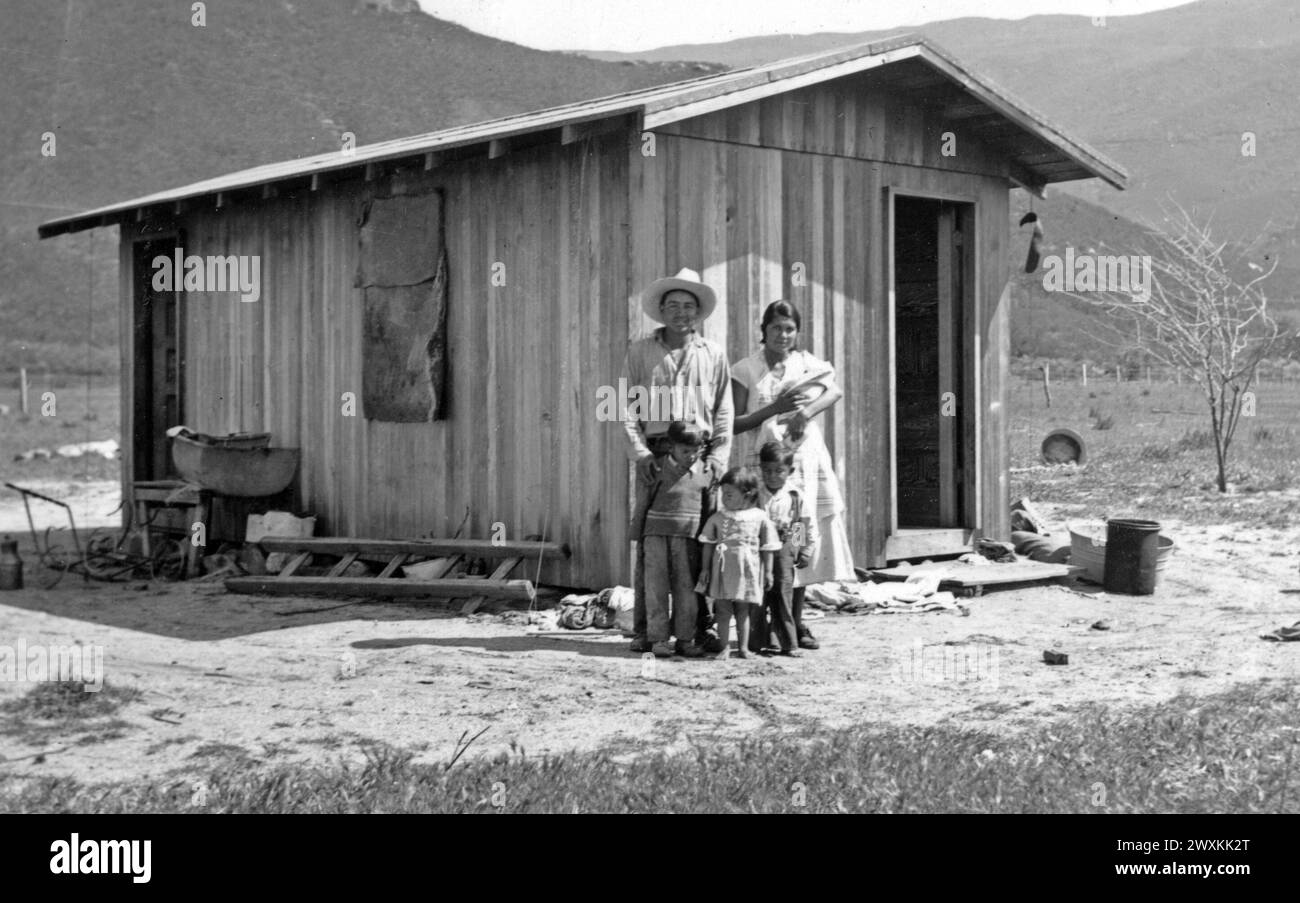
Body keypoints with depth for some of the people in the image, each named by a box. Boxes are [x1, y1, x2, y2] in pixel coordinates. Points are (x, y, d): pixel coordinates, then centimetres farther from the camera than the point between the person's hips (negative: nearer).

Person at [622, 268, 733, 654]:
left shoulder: (713, 354, 15)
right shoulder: (641, 351, 13)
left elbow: (723, 411, 12)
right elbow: (628, 406, 7)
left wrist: (719, 456, 0)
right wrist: (639, 451, -6)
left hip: (700, 453, 1)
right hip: (654, 455, -1)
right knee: (649, 541, -4)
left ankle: (704, 626, 2)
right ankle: (644, 629, -1)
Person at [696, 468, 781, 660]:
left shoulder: (759, 518, -2)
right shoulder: (718, 518, 2)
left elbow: (767, 548, 3)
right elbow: (708, 544, 8)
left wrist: (768, 572, 3)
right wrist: (705, 568, 4)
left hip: (747, 571, -1)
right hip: (723, 570, 1)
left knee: (743, 611, 7)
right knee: (723, 610, 1)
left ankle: (743, 647, 14)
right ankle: (723, 648, 7)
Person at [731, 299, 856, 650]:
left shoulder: (808, 364, 9)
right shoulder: (746, 370, 2)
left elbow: (835, 391, -6)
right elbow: (734, 423, -3)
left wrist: (806, 411, -23)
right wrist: (775, 408, -15)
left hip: (803, 460, 3)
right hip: (759, 462, -2)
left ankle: (796, 621, 14)